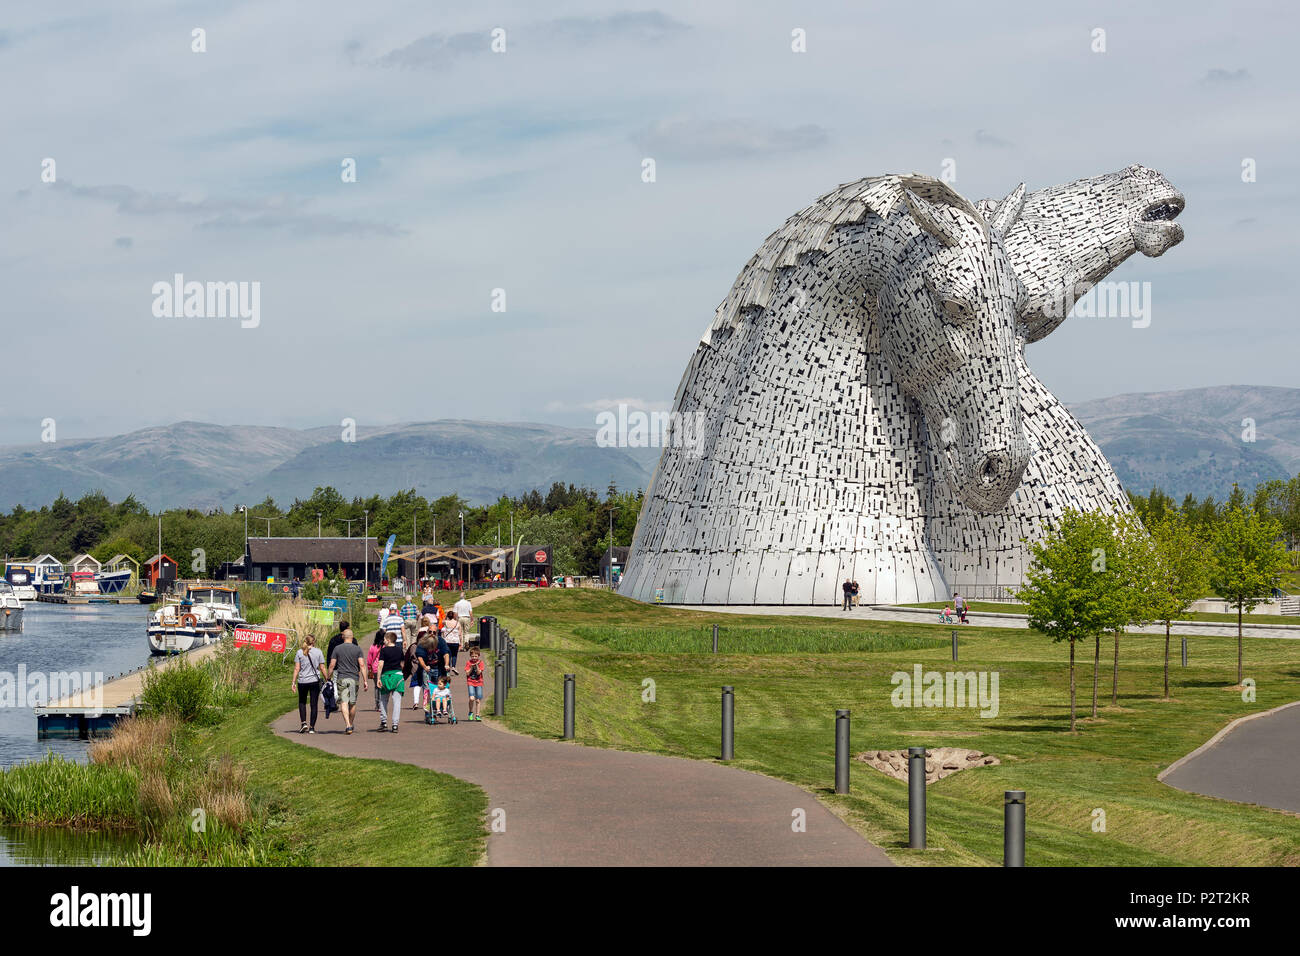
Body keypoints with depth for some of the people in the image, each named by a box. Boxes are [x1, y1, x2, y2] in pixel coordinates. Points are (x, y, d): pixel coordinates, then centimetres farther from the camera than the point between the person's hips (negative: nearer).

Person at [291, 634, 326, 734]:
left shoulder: (300, 652, 0)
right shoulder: (318, 652, -1)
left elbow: (296, 669, -1)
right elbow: (322, 668, -1)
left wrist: (293, 682, 3)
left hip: (302, 681, 1)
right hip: (315, 681, -1)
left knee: (302, 702, 18)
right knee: (314, 704, 5)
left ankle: (304, 723, 2)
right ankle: (312, 727, 3)